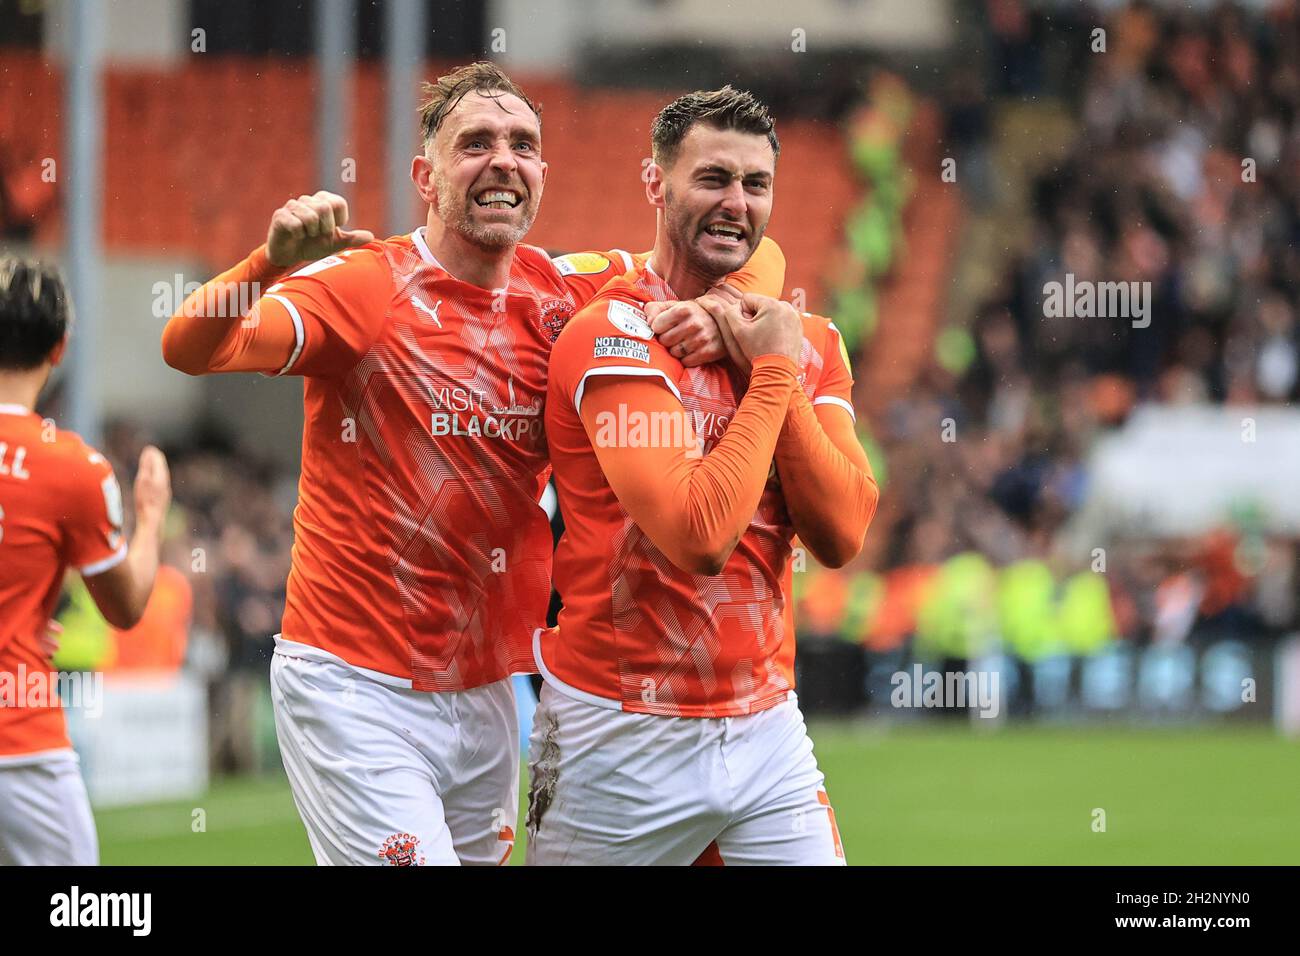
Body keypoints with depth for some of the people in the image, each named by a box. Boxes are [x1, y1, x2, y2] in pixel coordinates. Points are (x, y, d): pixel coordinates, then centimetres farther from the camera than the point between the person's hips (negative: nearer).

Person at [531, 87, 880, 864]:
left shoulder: (809, 342, 8)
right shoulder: (613, 338, -12)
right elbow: (700, 535, -24)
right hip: (622, 741, -5)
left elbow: (842, 535, -5)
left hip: (767, 731, 5)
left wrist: (772, 366, -10)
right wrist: (773, 374, -15)